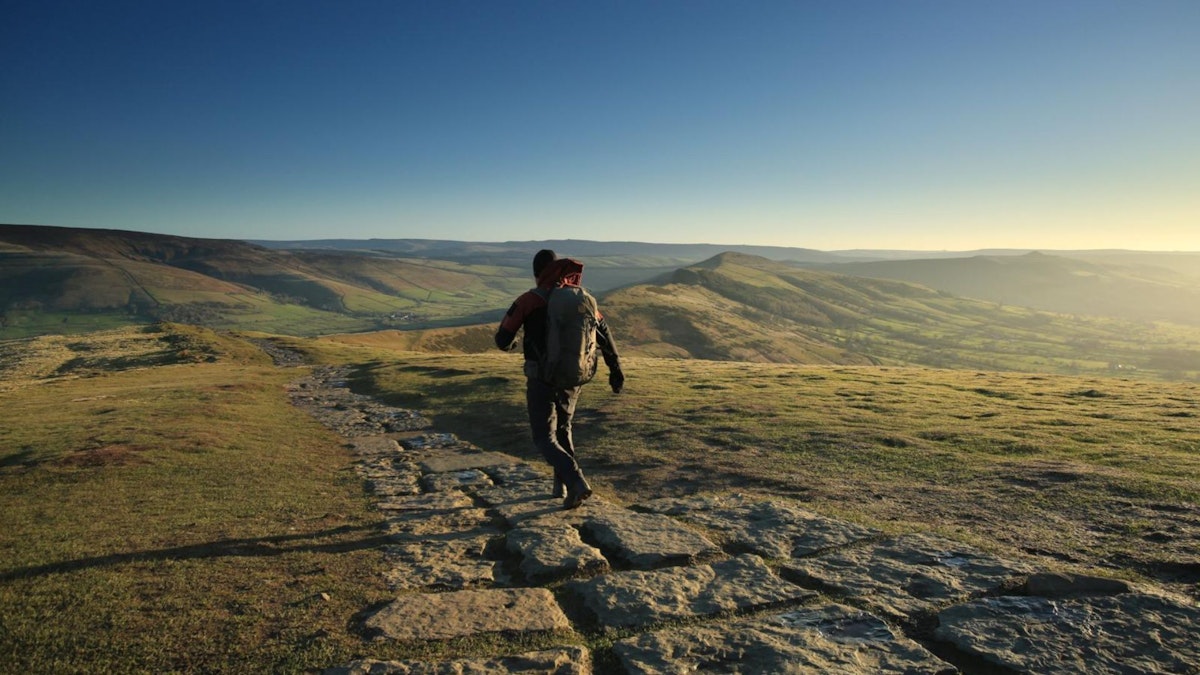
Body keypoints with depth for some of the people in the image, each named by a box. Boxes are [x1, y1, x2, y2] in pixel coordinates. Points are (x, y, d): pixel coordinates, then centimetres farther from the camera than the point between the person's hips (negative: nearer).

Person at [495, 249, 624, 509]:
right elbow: (604, 332, 2)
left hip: (542, 379, -5)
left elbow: (502, 340, -6)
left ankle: (576, 483, -17)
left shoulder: (528, 300, -10)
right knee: (562, 428, 26)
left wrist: (508, 344, 19)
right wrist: (615, 368, 6)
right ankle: (561, 485, 26)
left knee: (545, 439, 4)